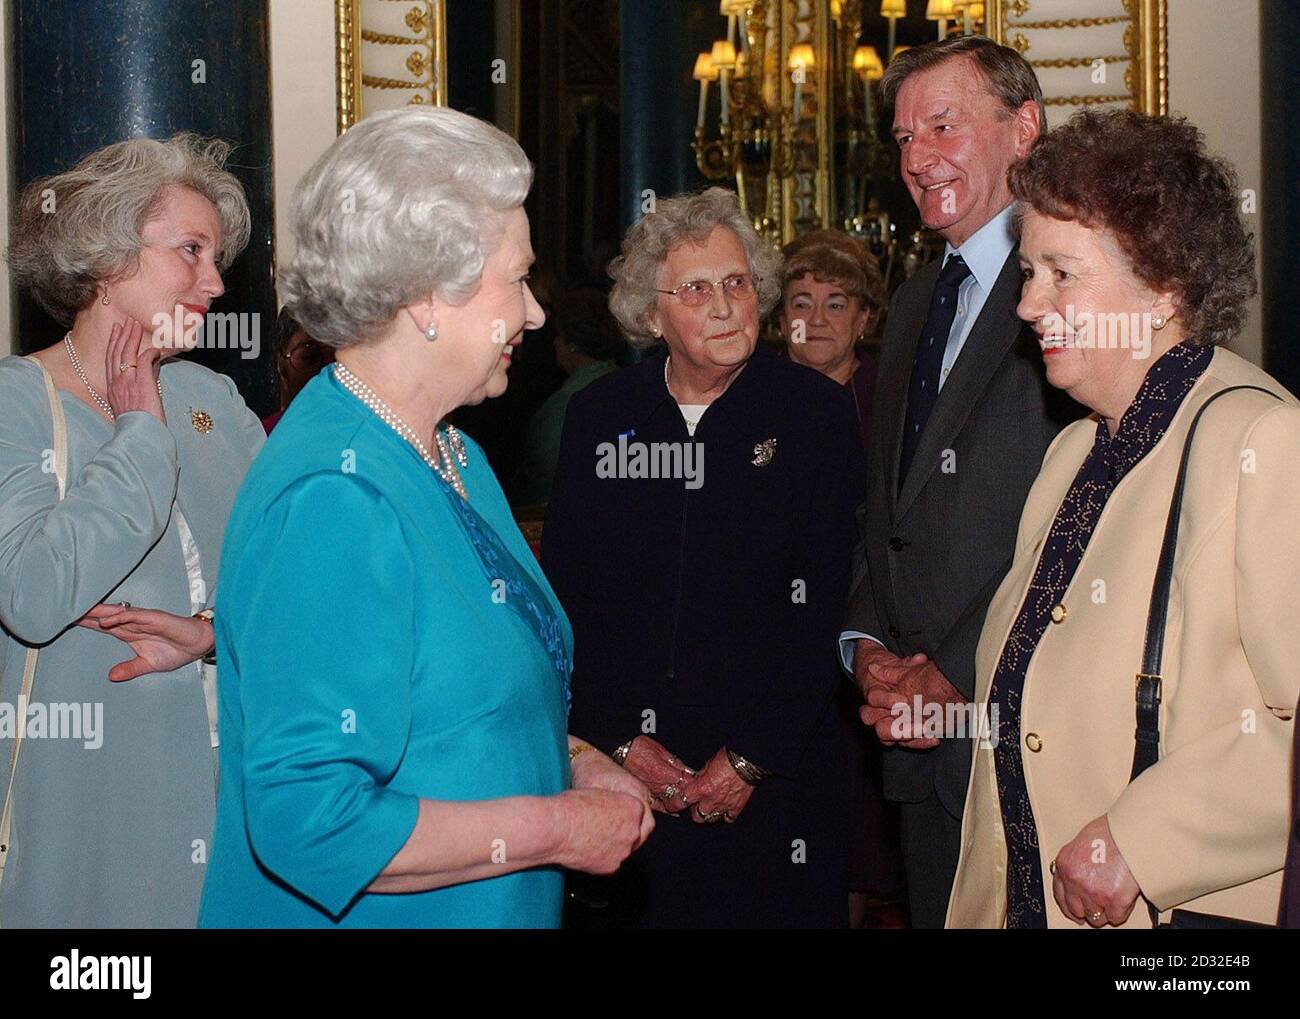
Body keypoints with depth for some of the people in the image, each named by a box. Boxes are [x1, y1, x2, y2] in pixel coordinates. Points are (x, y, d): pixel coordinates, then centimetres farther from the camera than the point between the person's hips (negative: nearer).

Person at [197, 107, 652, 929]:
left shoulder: (456, 459, 6)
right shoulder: (333, 498, -24)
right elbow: (308, 820, -30)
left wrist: (574, 765, 0)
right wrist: (557, 828, -21)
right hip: (374, 916, -9)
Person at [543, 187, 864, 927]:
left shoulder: (817, 411, -3)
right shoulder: (599, 416, 4)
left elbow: (824, 604, -6)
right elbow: (567, 594, 3)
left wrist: (753, 757, -10)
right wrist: (620, 741, -5)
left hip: (778, 776, -2)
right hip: (628, 779, 2)